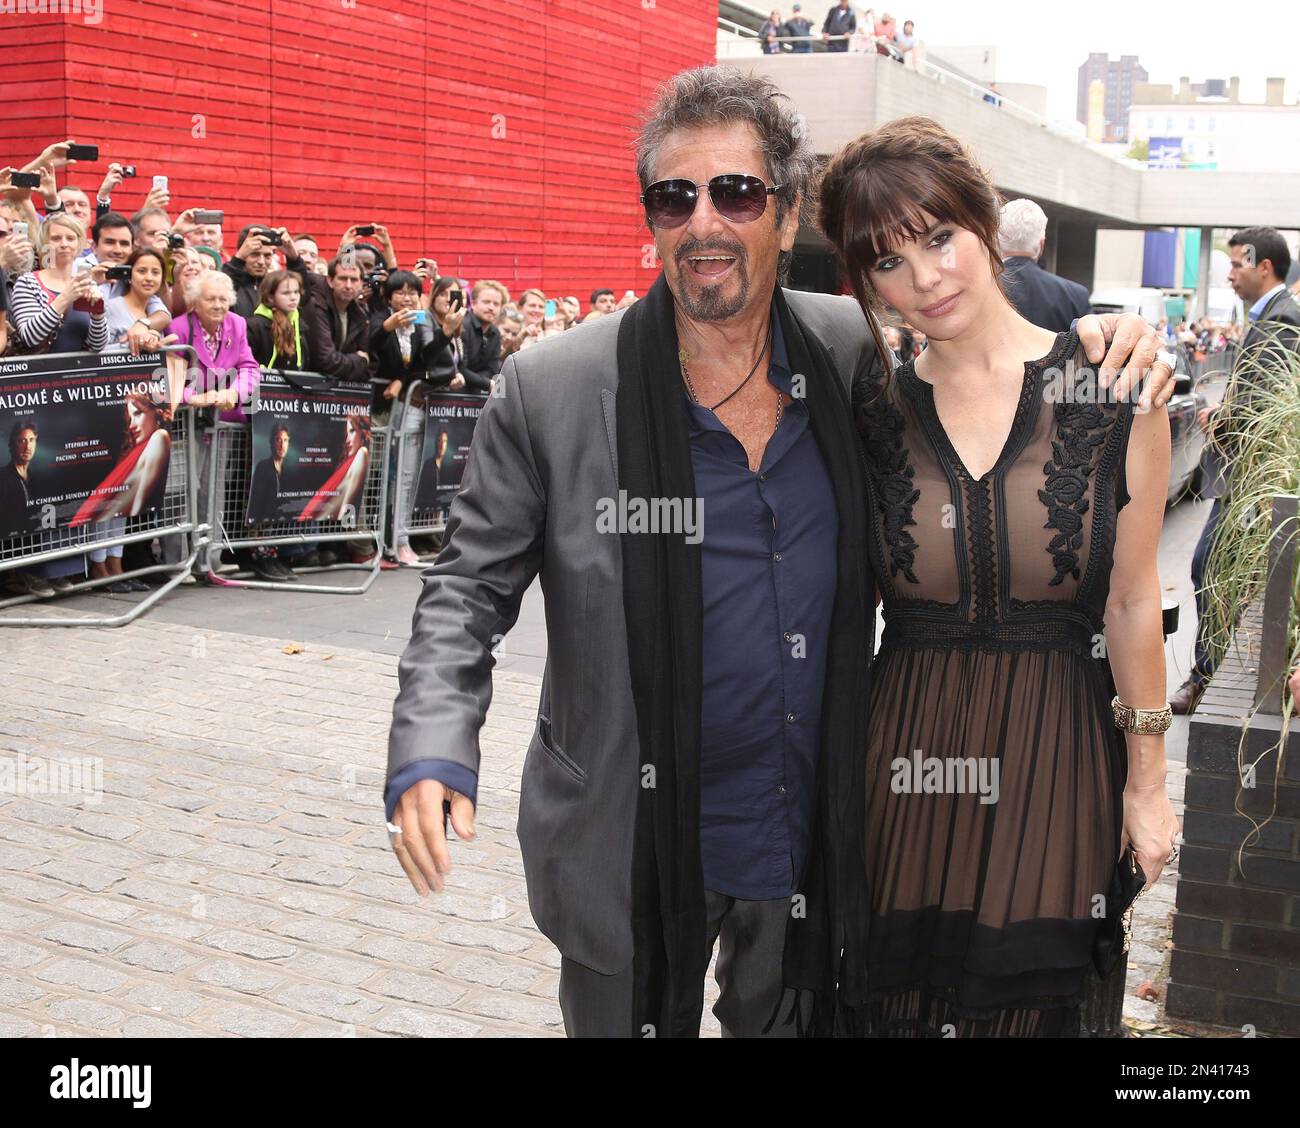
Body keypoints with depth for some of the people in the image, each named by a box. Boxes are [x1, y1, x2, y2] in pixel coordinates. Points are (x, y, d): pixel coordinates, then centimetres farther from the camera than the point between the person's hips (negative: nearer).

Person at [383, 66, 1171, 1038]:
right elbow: (470, 587, -8)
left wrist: (1092, 343, -9)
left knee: (791, 1019, 24)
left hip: (815, 838, 3)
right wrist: (433, 753, -23)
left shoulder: (857, 353, -5)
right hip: (633, 844, -2)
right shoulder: (551, 390, -12)